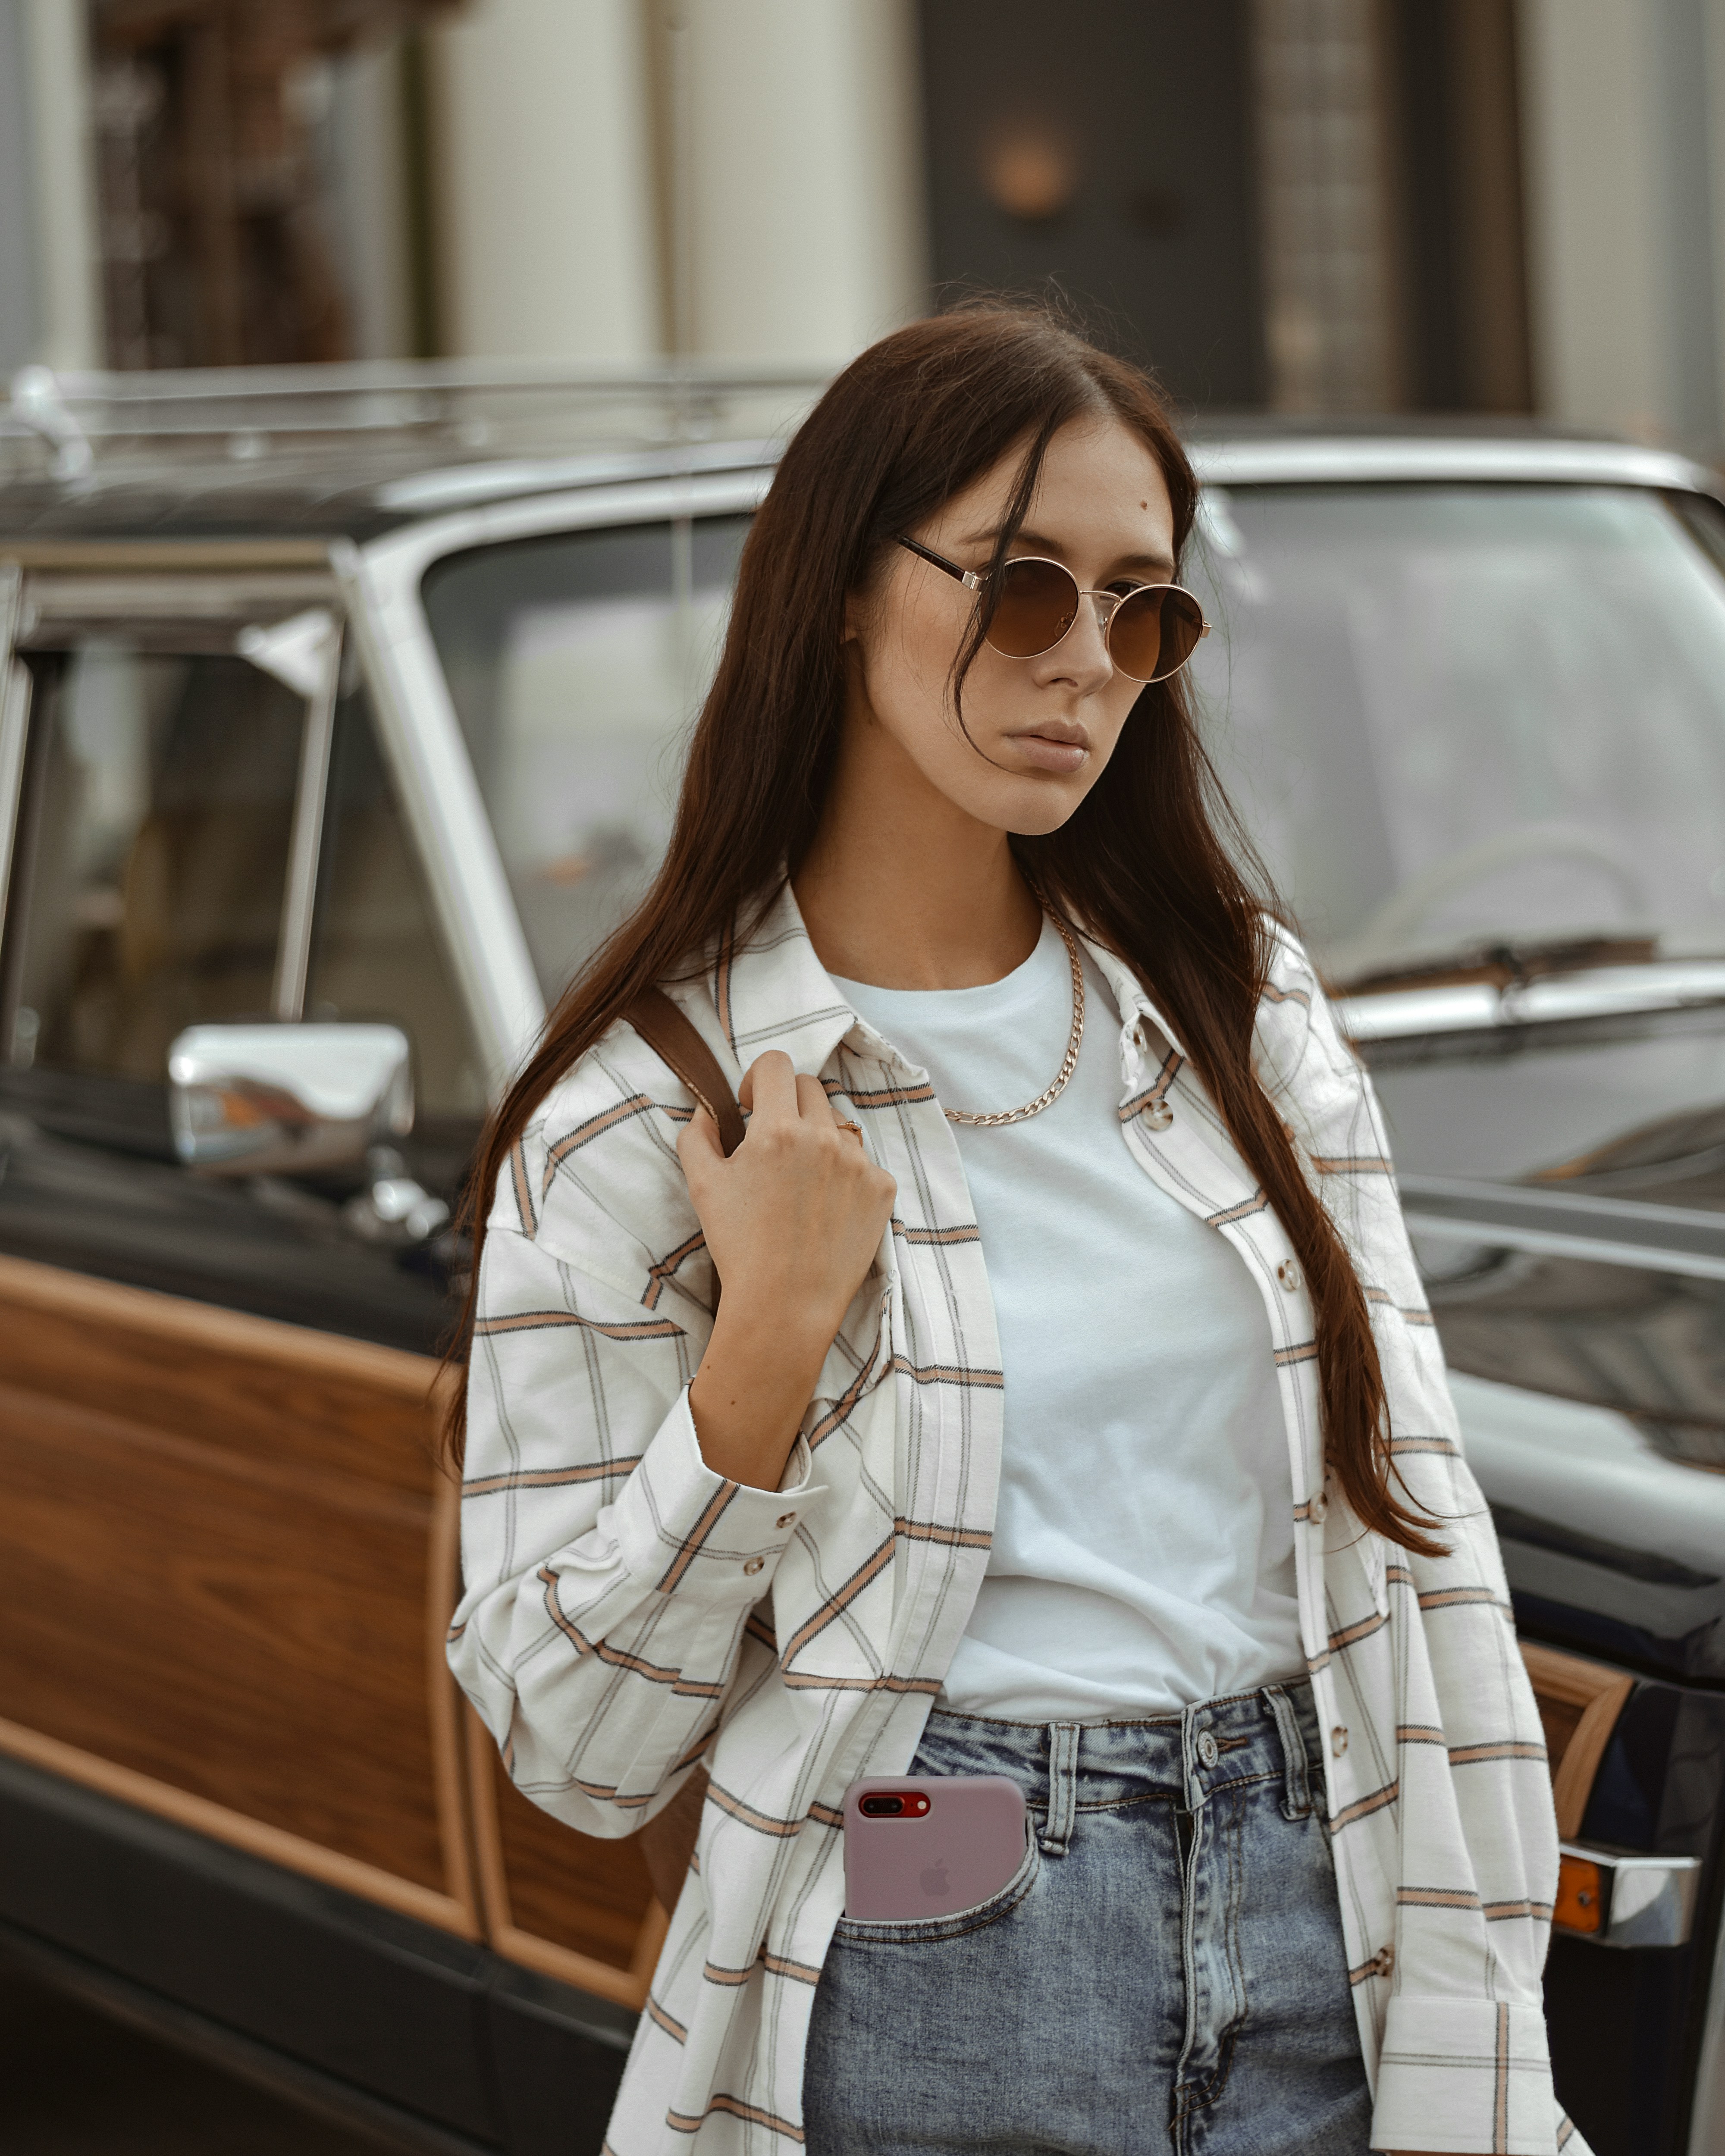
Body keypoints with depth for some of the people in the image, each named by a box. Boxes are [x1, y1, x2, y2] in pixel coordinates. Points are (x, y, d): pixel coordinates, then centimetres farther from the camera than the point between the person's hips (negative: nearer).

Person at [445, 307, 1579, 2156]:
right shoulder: (641, 1115, -6)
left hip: (1313, 1944, 4)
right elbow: (578, 1749, -6)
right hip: (927, 2006, -3)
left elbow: (1419, 1521, 5)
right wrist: (766, 1344, -18)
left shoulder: (1239, 1004, 6)